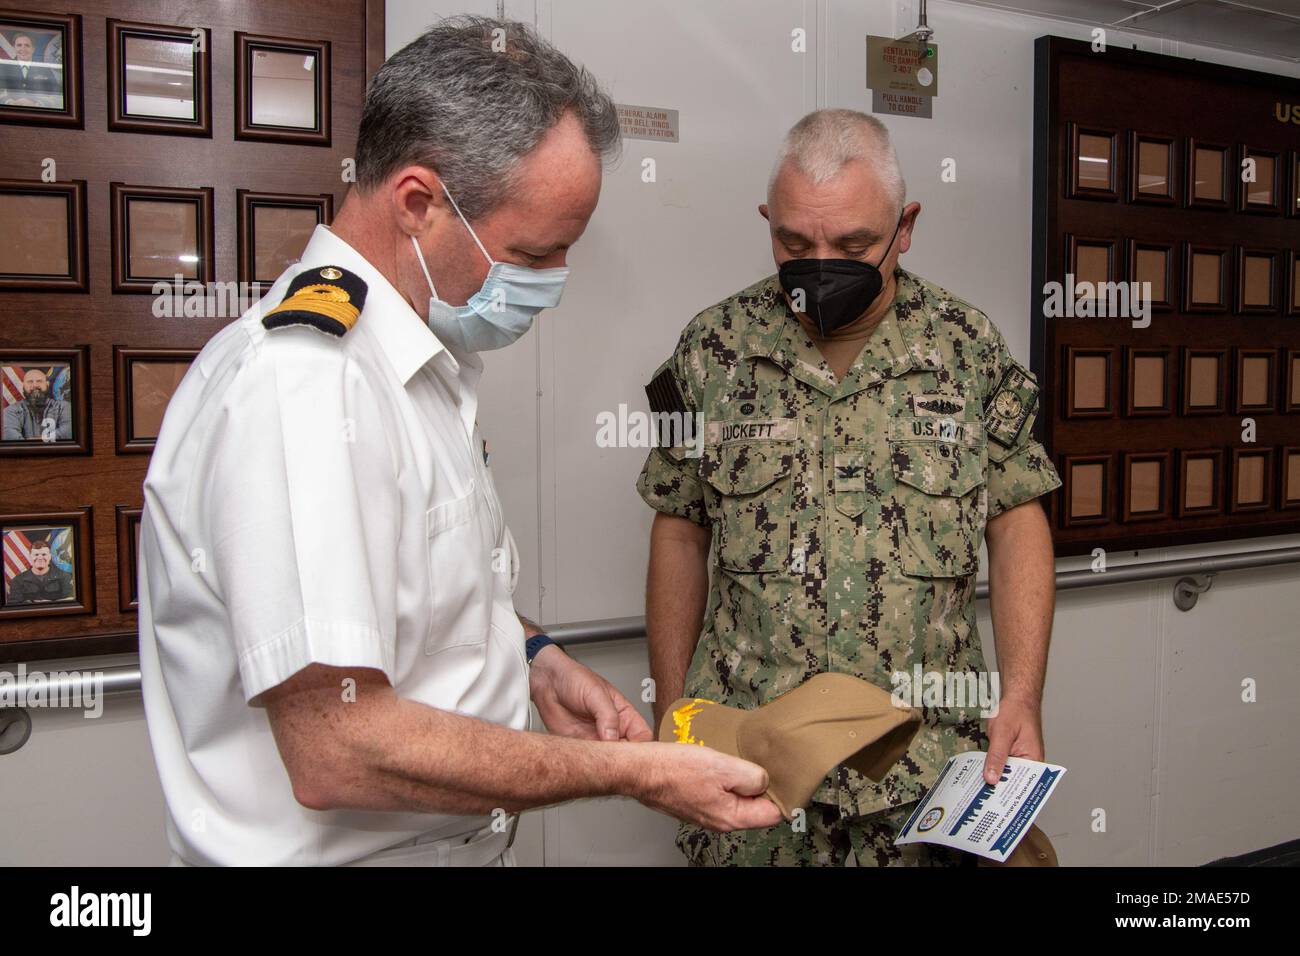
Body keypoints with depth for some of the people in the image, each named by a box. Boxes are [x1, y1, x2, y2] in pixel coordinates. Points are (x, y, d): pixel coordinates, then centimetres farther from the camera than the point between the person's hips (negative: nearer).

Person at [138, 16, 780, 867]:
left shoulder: (415, 360, 5)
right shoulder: (299, 383, -27)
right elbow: (337, 750, -30)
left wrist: (529, 659, 2)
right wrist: (634, 772, -23)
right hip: (351, 846, -9)